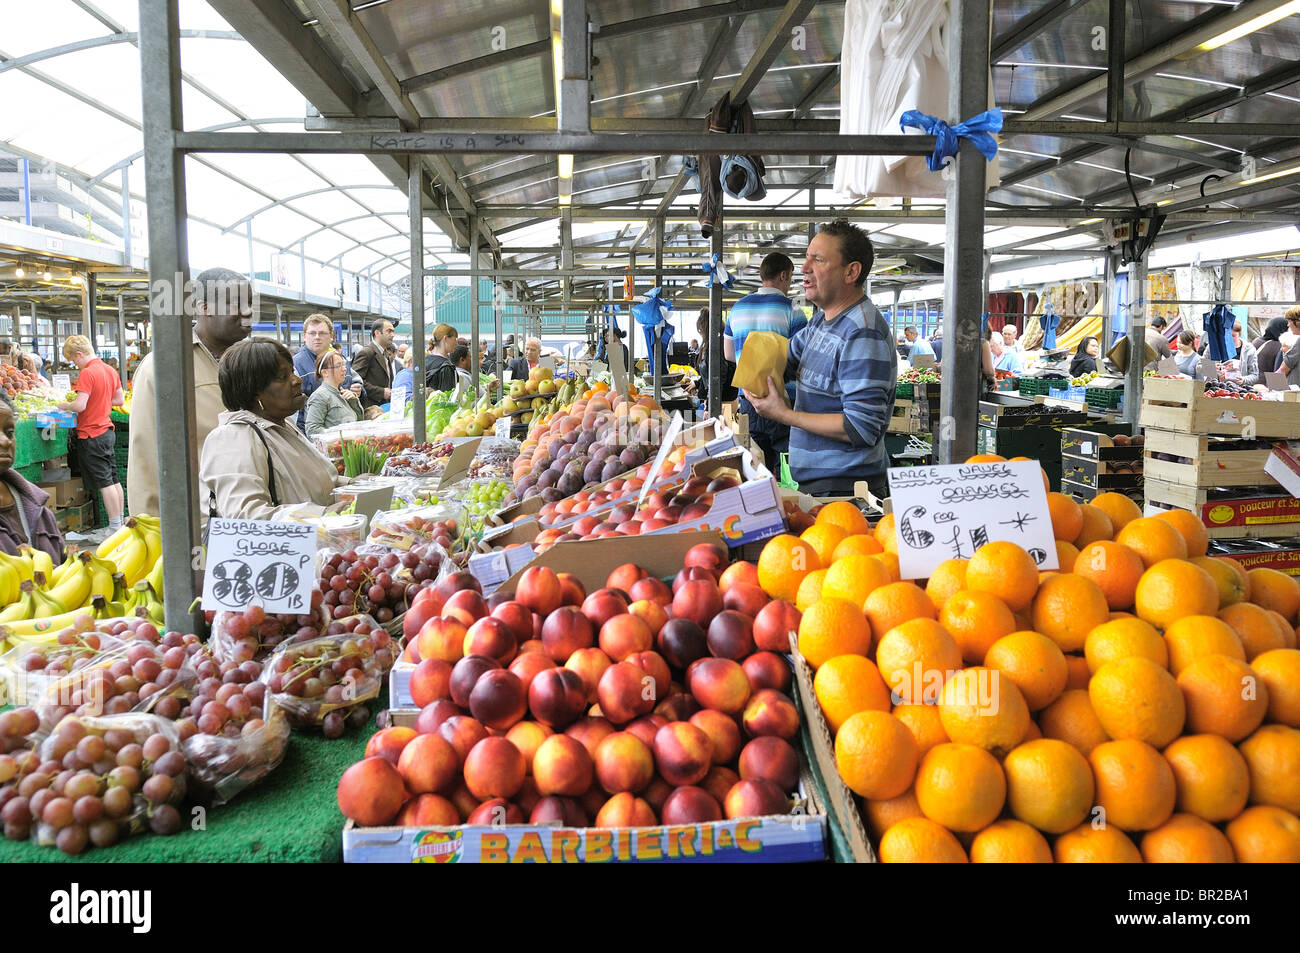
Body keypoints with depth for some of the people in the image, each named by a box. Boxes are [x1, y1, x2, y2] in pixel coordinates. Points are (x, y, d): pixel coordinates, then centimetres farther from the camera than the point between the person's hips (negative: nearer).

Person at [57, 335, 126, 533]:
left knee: (105, 483, -5)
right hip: (108, 431, 8)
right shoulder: (110, 370, 9)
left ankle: (115, 529, -2)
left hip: (91, 435, -8)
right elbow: (120, 400, 17)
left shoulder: (87, 373, -16)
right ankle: (120, 524, 17)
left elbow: (80, 405, -22)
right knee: (114, 480, 12)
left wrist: (64, 405, -3)